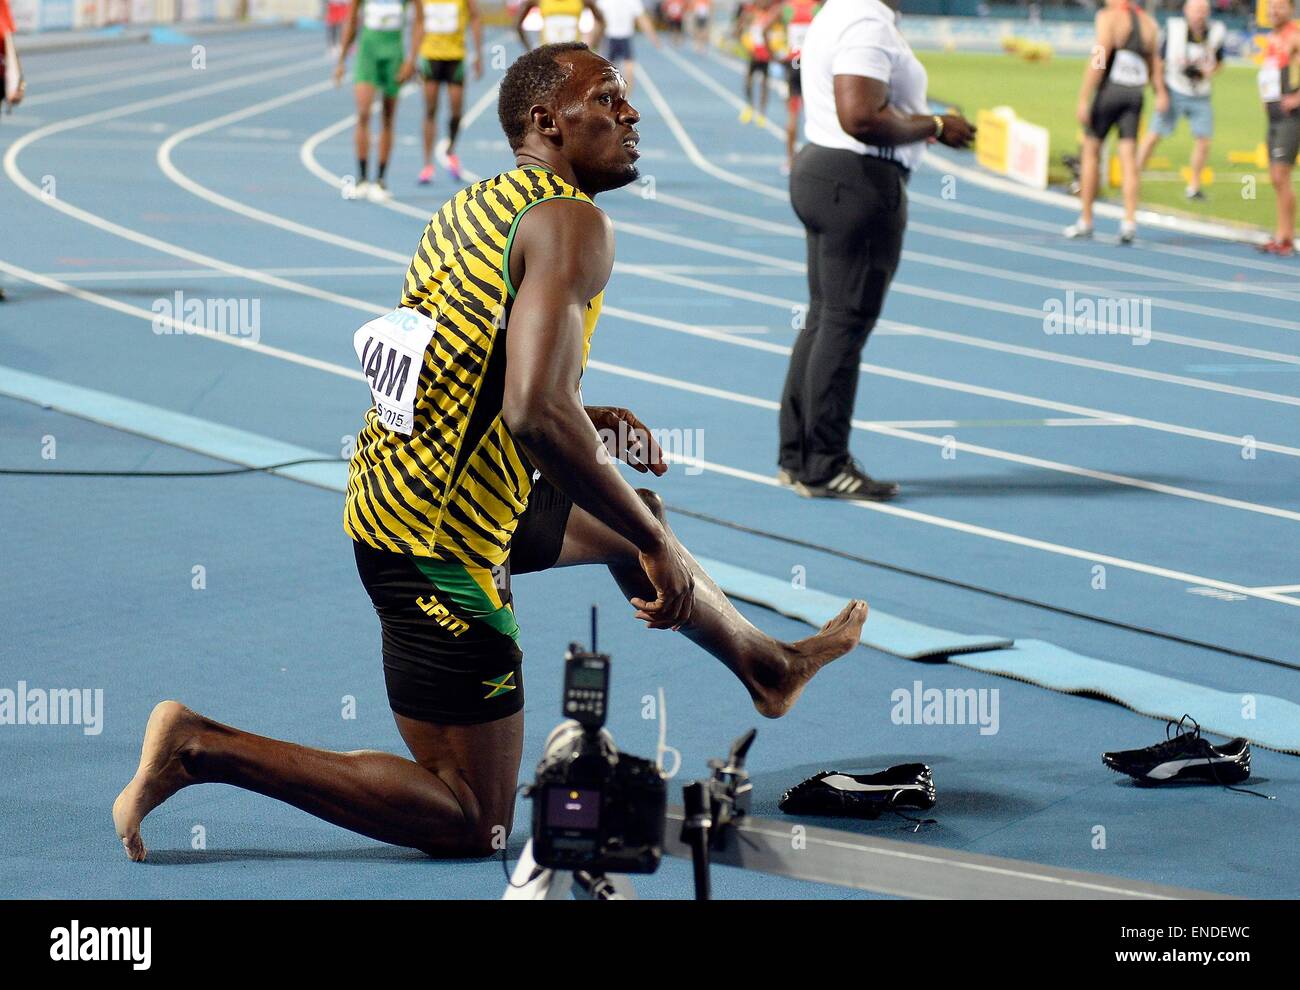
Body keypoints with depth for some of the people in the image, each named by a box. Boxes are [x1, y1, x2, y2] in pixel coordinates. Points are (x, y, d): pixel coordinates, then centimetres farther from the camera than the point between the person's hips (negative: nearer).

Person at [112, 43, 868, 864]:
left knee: (633, 521, 31)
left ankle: (771, 667, 54)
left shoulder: (472, 207, 8)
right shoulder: (572, 222, -18)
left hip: (387, 495, 10)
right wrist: (655, 543, -20)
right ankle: (203, 747, -5)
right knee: (472, 823, 0)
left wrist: (587, 427, 17)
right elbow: (536, 413, -31)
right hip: (439, 547, -10)